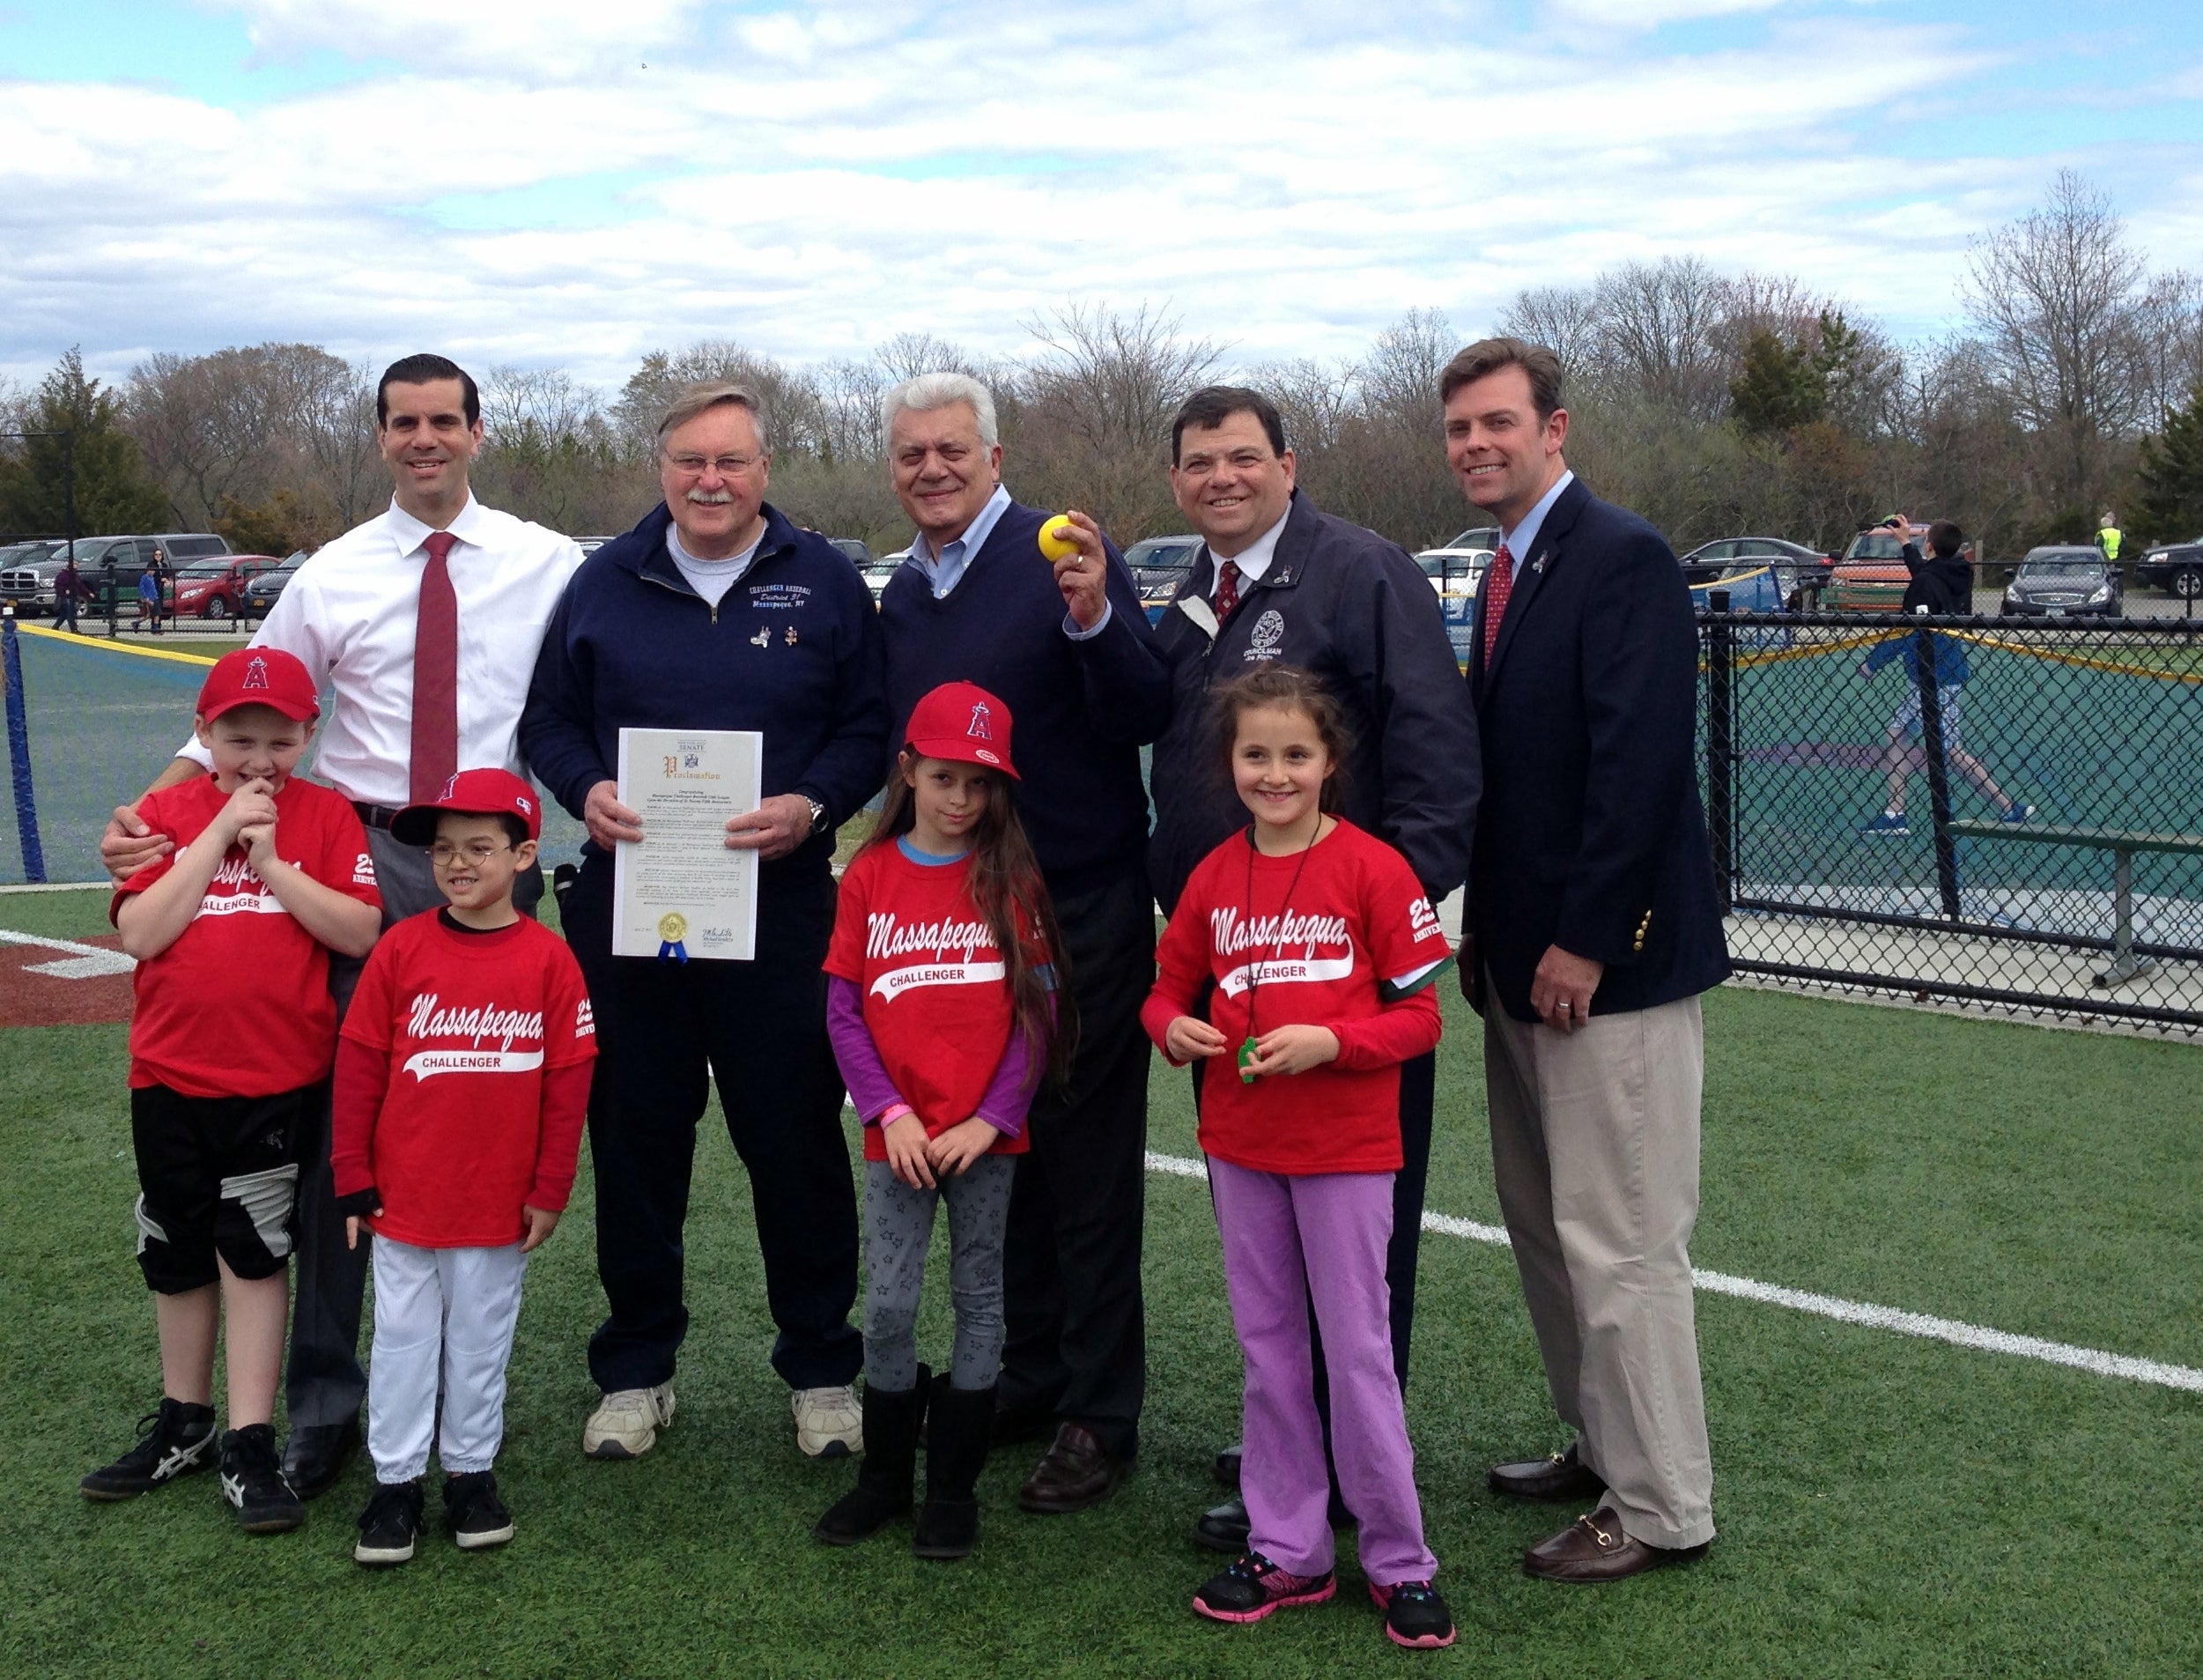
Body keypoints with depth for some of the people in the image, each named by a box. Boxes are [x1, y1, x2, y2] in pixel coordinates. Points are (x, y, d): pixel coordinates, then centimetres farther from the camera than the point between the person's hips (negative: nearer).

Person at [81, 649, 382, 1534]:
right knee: (177, 1253, 15)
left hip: (278, 1079, -3)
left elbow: (361, 934, -14)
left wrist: (271, 858, -18)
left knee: (253, 1252, 1)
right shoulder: (168, 812, 1)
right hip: (169, 1073, 3)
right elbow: (139, 933, -11)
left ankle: (249, 1445, 9)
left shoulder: (326, 815, -3)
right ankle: (184, 1424, 31)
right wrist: (218, 837, -15)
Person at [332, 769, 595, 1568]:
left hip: (500, 1202, 0)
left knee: (482, 1339, 13)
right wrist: (352, 1178, -1)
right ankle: (396, 1482, 21)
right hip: (404, 1196, 0)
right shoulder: (402, 948, -5)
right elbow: (357, 1068, -1)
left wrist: (550, 1190, -2)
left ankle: (472, 1473, 27)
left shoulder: (548, 959, -6)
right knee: (404, 1338, 10)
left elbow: (567, 1083, -3)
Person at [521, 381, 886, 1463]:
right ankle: (636, 1369, 23)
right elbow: (548, 718, 13)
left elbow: (871, 726, 4)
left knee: (797, 1140, 4)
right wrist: (585, 790, -7)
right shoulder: (606, 582, 9)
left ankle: (821, 1369, 19)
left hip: (780, 911, -2)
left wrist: (813, 807, -13)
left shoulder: (823, 584, 5)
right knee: (634, 1140, 9)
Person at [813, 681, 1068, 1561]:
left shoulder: (1010, 876, -1)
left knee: (979, 1299, 8)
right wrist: (889, 1112, -8)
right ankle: (885, 1474, 22)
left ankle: (954, 1485, 19)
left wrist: (991, 1119, -10)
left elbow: (1037, 1009, -3)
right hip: (898, 1134, 1)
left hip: (986, 1133, -1)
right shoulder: (870, 875, 2)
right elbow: (843, 1008, 1)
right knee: (888, 1305, 3)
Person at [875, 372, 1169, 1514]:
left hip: (1081, 914, -7)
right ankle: (1028, 1382, 30)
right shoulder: (901, 598, 10)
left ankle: (1100, 1417, 11)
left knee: (1088, 1167, 1)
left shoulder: (1068, 560, -10)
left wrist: (1092, 621, -31)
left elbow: (1147, 720, -16)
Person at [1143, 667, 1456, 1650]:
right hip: (1239, 1145, 5)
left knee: (1358, 1352, 1)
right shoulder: (1214, 877, 4)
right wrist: (1174, 1028, -8)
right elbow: (1168, 985, 14)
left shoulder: (1373, 868, -9)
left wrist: (1329, 1041, -22)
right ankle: (1286, 1551, 25)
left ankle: (1399, 1561, 15)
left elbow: (1420, 1015, -8)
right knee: (1268, 1350, 13)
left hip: (1345, 1149, -5)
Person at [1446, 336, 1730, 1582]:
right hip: (1526, 960, 10)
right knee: (1547, 1227, 17)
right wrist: (1491, 934, 13)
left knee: (1619, 1243, -3)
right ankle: (1602, 1445, 32)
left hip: (1611, 961, -9)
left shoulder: (1624, 559, -14)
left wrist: (1583, 941, -20)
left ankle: (1662, 1509, 10)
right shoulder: (1510, 572, 14)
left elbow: (1640, 763, -21)